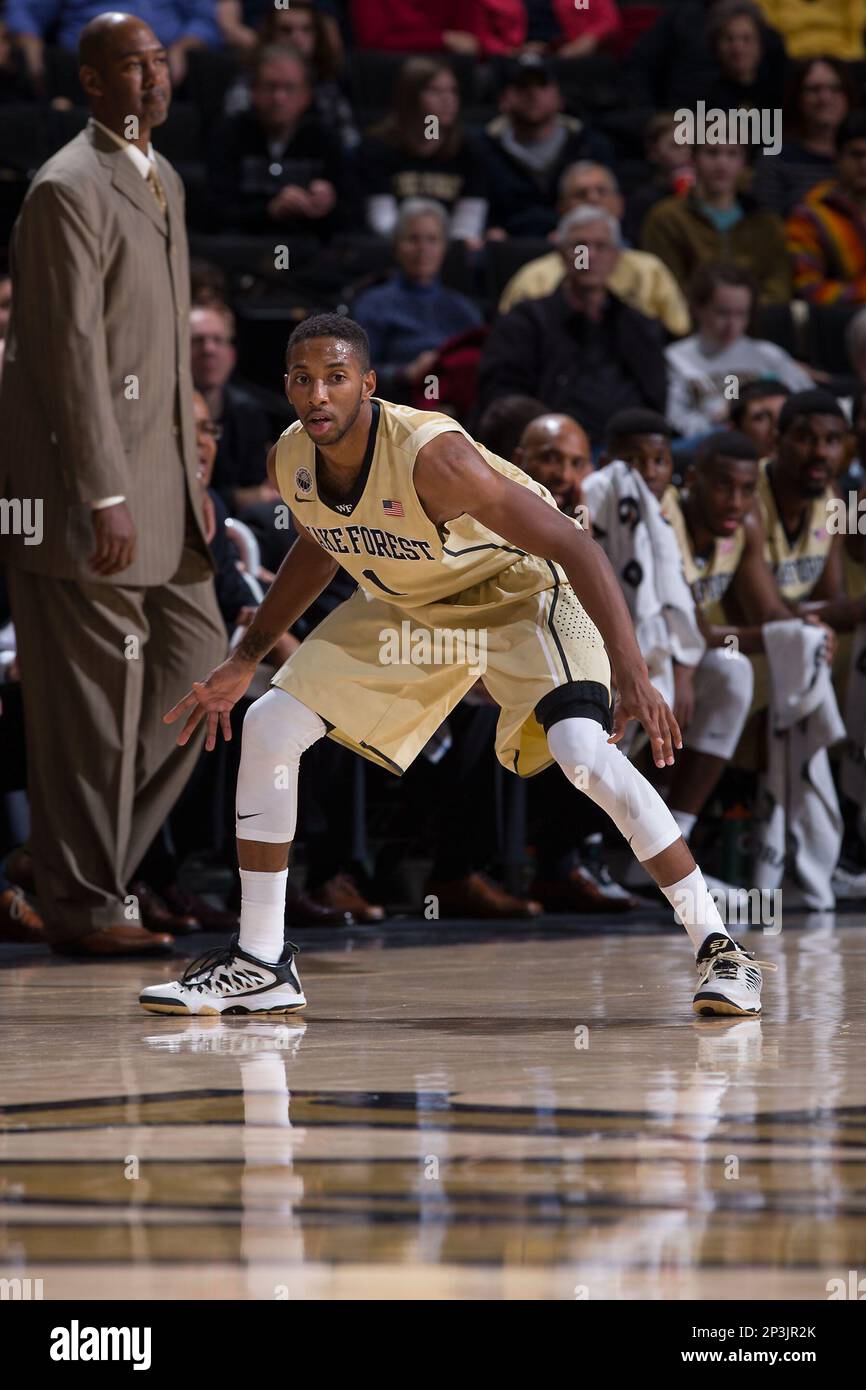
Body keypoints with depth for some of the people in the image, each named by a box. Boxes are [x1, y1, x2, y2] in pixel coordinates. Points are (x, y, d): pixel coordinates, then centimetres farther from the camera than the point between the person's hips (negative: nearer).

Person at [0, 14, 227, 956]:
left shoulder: (161, 181, 16)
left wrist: (186, 472, 17)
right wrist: (106, 496, -21)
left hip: (159, 471, 9)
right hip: (87, 478, -9)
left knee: (197, 665, 10)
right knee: (93, 695, -3)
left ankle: (98, 851, 21)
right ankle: (82, 905, 5)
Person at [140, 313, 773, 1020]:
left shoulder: (428, 452, -36)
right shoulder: (291, 462, -15)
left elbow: (574, 545, -38)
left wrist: (632, 674, -47)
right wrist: (244, 661, 10)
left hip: (520, 587, -7)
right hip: (406, 604, 7)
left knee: (584, 751, -30)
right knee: (267, 730, -2)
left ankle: (719, 948, -19)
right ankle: (260, 967, 9)